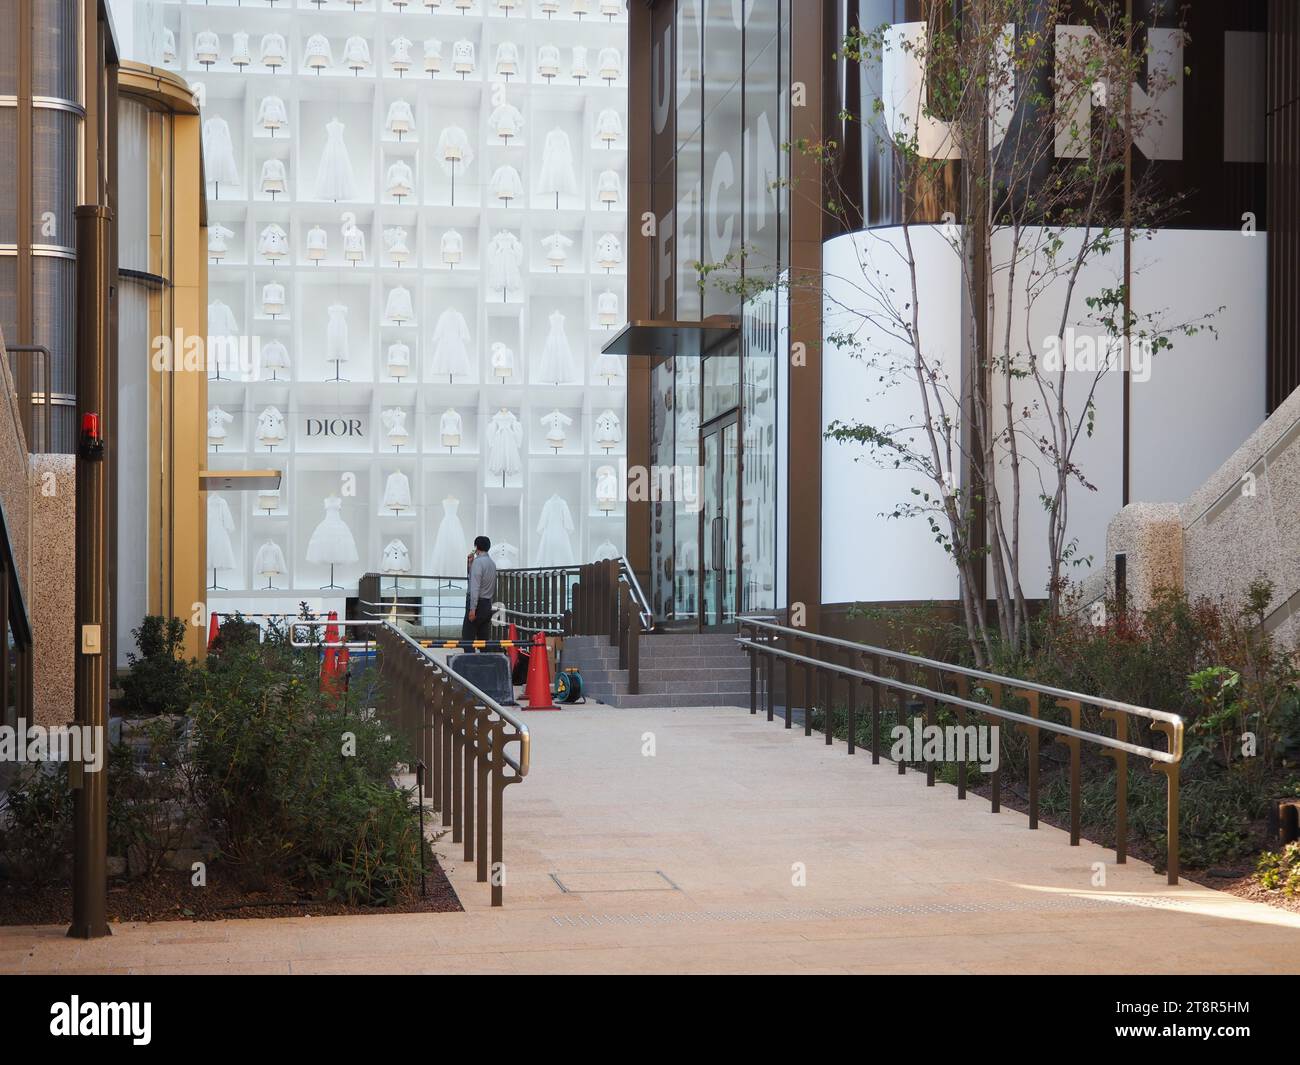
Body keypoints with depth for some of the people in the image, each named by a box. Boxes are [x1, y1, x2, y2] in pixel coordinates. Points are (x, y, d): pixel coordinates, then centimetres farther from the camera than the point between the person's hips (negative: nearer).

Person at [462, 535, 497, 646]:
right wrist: (469, 563, 15)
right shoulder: (492, 563, 15)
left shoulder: (478, 562, -11)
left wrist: (472, 609, -21)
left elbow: (475, 586, -18)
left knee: (467, 637, -9)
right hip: (488, 605, 8)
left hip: (478, 603, -8)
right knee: (484, 638, 8)